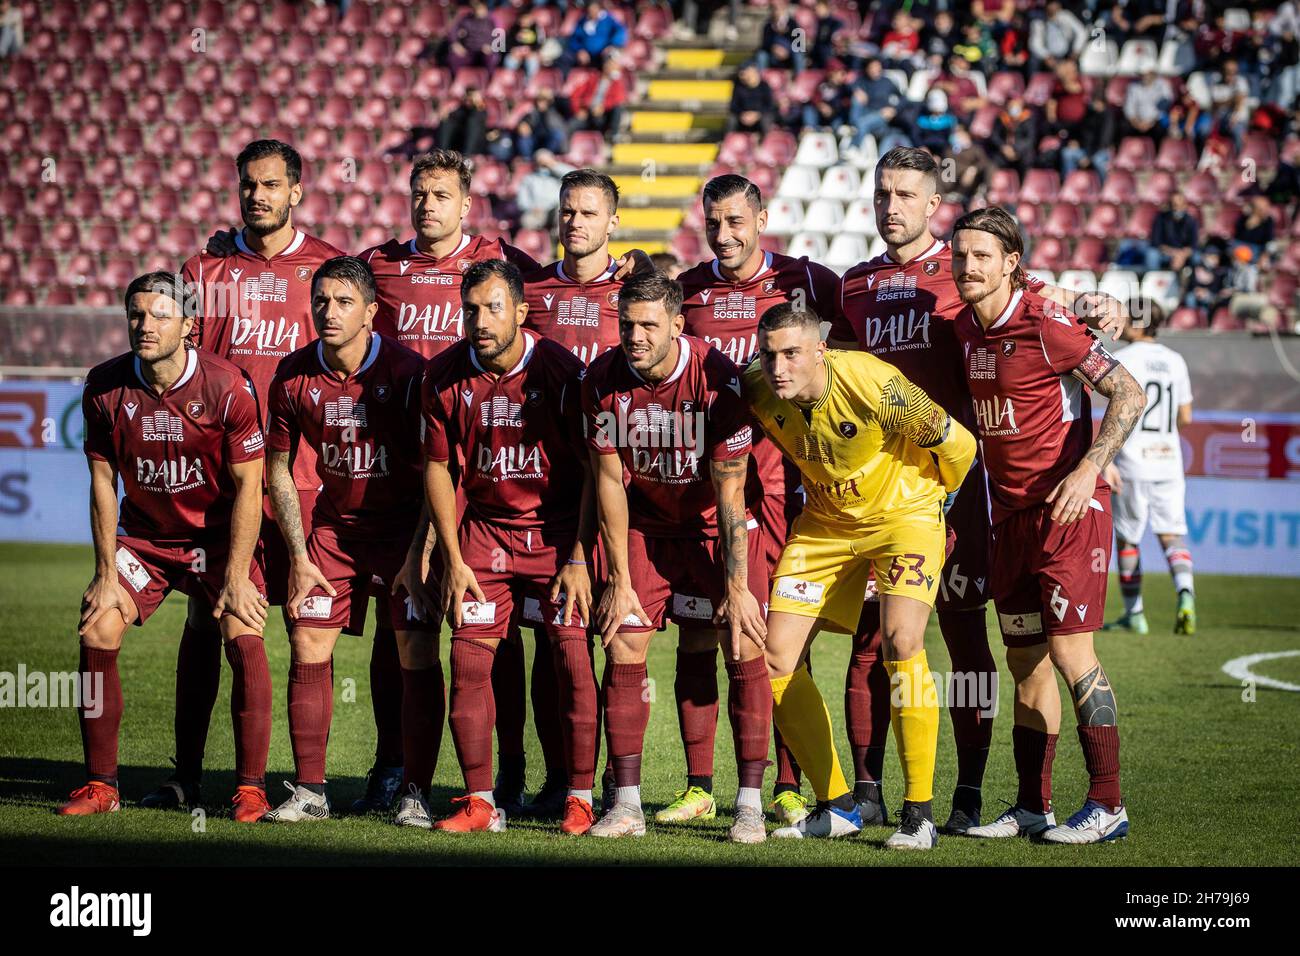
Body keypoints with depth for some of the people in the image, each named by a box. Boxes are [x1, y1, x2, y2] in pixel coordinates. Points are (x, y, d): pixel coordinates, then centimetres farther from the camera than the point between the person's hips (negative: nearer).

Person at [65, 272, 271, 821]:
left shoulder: (225, 387, -18)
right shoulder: (105, 387, -9)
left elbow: (247, 486, -14)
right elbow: (103, 482, -2)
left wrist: (236, 579, -17)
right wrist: (107, 574, -7)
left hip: (218, 535, -3)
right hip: (143, 536, 3)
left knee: (244, 638, -20)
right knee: (96, 634, -11)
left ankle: (251, 789, -11)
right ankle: (100, 786, 1)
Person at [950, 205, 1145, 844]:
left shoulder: (1045, 325, -14)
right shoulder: (963, 328, 7)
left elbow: (1129, 395, -13)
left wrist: (1089, 469, -22)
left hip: (1068, 505, -7)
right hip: (1010, 513, 7)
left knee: (1068, 649, -10)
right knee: (1023, 661, 8)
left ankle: (1107, 806, -5)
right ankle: (1032, 808, 15)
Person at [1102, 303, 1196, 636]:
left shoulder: (1123, 360, -8)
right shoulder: (1174, 361, 9)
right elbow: (1185, 418, 13)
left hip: (1132, 462, -4)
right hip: (1168, 460, 4)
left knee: (1126, 537, 9)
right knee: (1171, 535, 4)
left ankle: (1134, 614, 15)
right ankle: (1185, 592, -23)